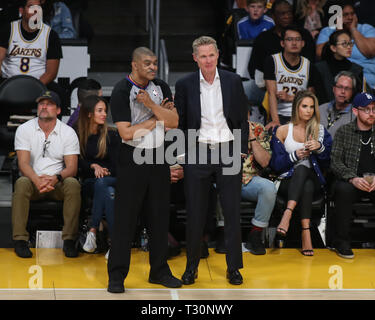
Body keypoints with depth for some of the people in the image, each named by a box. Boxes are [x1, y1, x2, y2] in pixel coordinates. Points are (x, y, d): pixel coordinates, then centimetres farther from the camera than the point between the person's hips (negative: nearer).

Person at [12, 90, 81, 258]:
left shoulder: (68, 132, 1)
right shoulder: (24, 129, 0)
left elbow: (72, 167, -5)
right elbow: (23, 163, -10)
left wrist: (56, 178, -28)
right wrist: (37, 181, -30)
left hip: (58, 182, 0)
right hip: (33, 179, 0)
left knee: (73, 184, -31)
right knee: (21, 184, -33)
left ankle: (69, 239, -28)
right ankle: (20, 239, -29)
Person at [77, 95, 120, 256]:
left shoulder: (112, 136, 8)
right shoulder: (77, 136, 7)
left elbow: (116, 166, 4)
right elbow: (78, 163, 3)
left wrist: (104, 171, -15)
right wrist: (93, 166, -15)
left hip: (112, 180, 0)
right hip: (88, 184, 0)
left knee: (101, 183, -38)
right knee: (108, 192, -36)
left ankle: (92, 230, -36)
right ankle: (115, 242, -40)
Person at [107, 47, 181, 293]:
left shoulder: (161, 88, 7)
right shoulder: (122, 92, -10)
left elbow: (174, 122, -3)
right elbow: (126, 133, -17)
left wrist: (151, 104, -17)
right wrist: (158, 116, -8)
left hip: (158, 157, 5)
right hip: (132, 159, -5)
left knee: (160, 215, 10)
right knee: (125, 218, -3)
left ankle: (159, 271, 21)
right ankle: (117, 275, 5)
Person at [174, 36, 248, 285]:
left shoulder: (233, 81, 3)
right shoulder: (185, 85, 1)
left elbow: (242, 120, 8)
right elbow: (179, 124, 5)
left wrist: (242, 151, 2)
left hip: (228, 152, 1)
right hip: (197, 153, 0)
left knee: (233, 213, 4)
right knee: (195, 214, 5)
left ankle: (234, 267, 14)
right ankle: (192, 267, 18)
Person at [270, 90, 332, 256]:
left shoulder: (320, 131, 15)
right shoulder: (282, 131, 11)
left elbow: (327, 163, 9)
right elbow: (275, 164, 5)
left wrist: (320, 148, -10)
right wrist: (295, 155, -10)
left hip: (314, 181, 1)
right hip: (287, 182, -1)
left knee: (302, 169, -36)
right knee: (307, 186, -37)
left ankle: (287, 214, -51)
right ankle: (306, 232, -48)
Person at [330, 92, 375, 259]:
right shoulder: (344, 132, 6)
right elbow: (335, 162, -2)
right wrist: (353, 178, -20)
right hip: (350, 182, -1)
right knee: (344, 190, -35)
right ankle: (341, 242, -24)